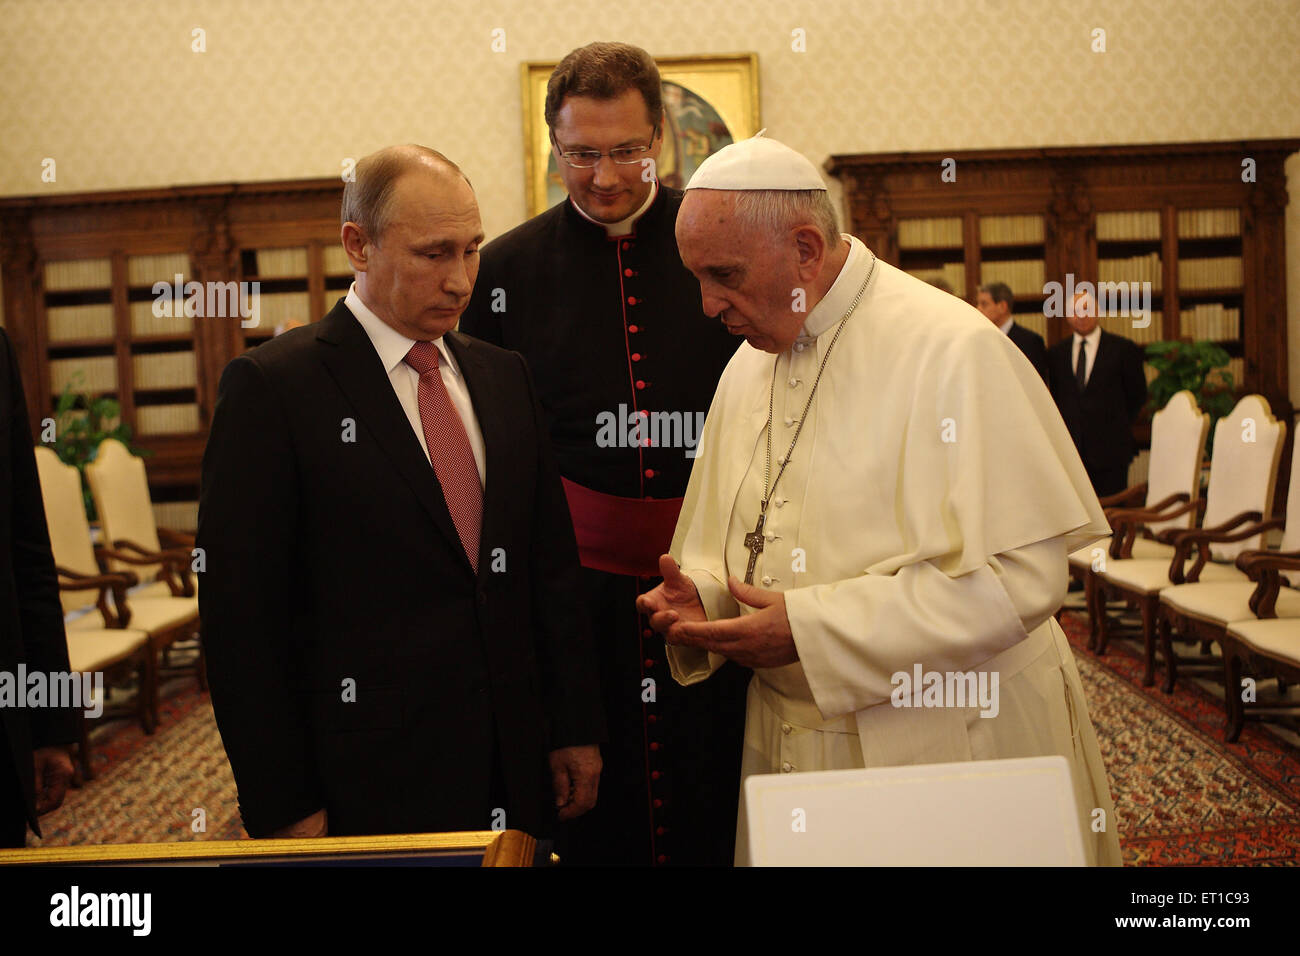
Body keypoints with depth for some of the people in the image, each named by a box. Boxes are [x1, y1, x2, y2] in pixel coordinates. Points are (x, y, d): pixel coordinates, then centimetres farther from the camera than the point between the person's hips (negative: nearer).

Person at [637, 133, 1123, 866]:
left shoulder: (951, 351, -16)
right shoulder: (747, 369, 8)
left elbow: (1018, 577, -22)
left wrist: (810, 627, -23)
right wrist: (700, 594, -7)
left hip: (948, 745, -6)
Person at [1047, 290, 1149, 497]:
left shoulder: (1124, 349, 2)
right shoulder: (1056, 353, 11)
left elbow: (1138, 395, 7)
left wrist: (1118, 427, 5)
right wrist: (1064, 429, 6)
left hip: (1109, 450, -2)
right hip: (1068, 450, 2)